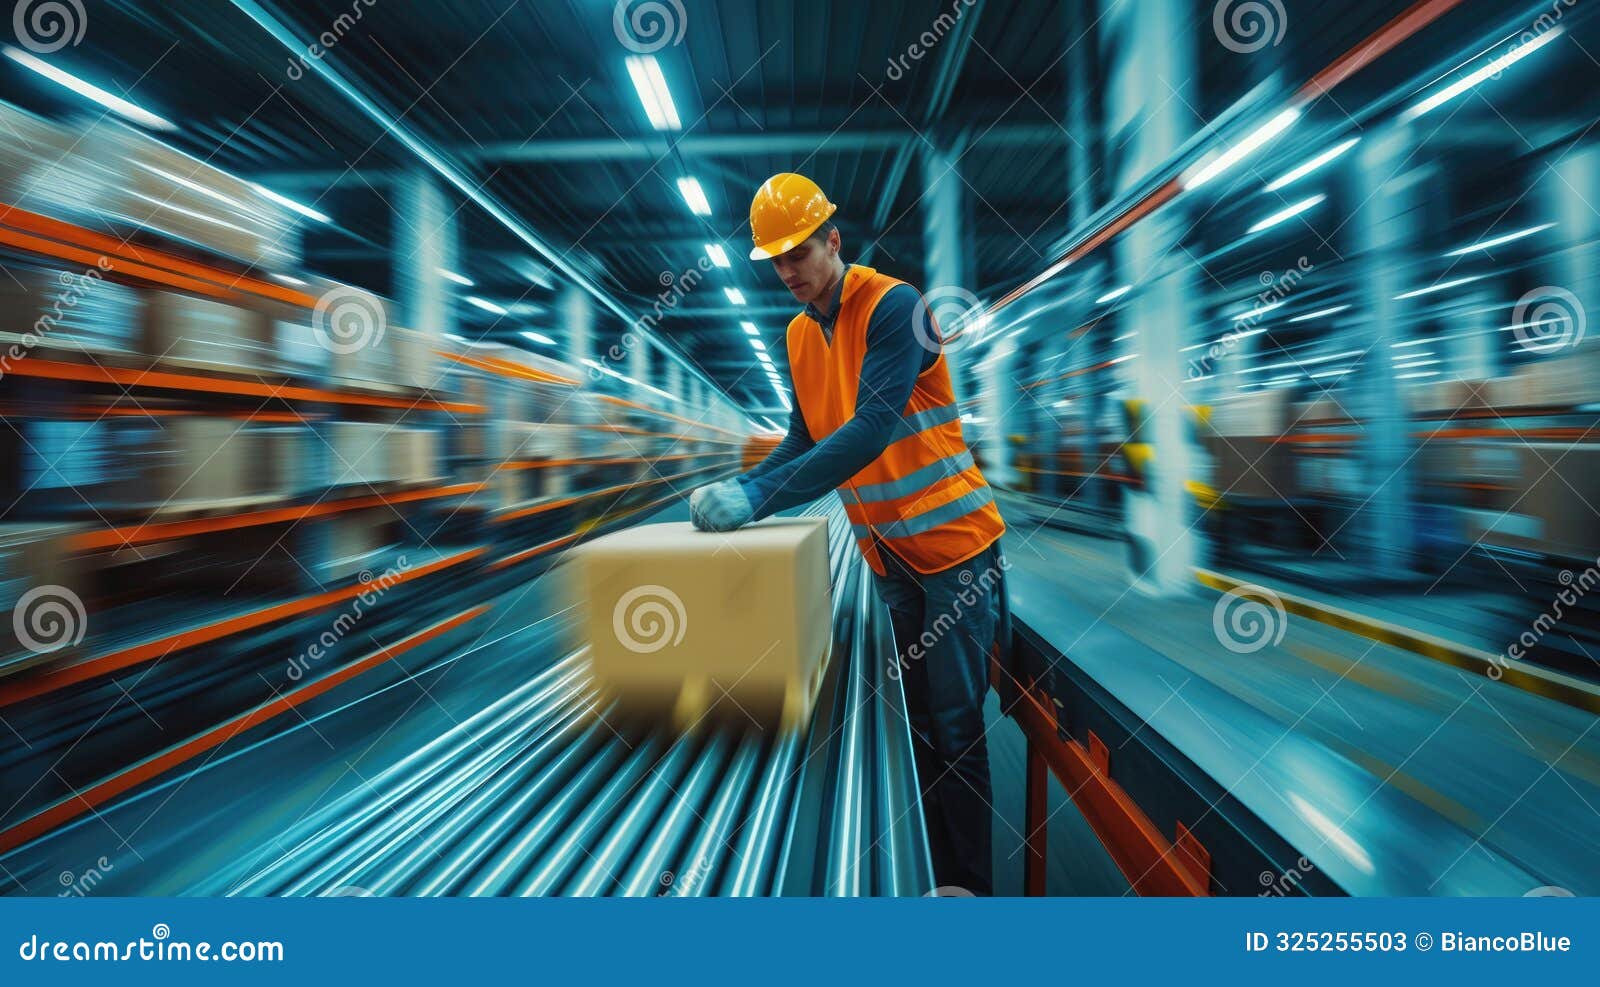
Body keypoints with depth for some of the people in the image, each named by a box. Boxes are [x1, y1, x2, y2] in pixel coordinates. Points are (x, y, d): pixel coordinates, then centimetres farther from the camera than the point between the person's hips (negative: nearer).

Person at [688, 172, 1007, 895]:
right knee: (919, 724, 14)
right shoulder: (799, 334, 8)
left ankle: (972, 884, 15)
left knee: (955, 728, 0)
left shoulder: (892, 306, -16)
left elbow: (873, 428, -28)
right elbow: (803, 440, 8)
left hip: (953, 542, -7)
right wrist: (736, 492, -10)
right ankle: (938, 876, 26)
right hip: (888, 555, 7)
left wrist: (758, 499, -32)